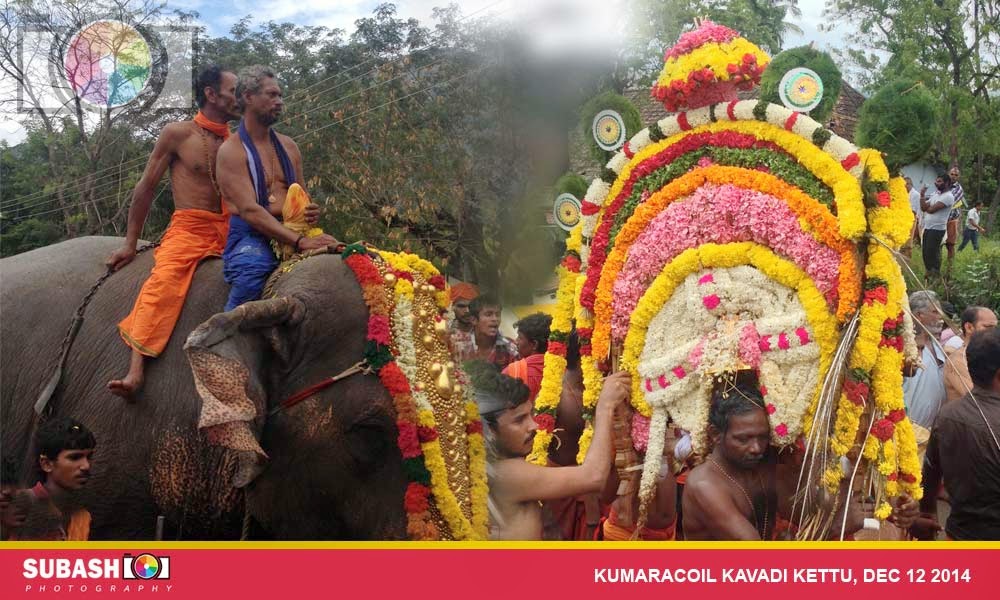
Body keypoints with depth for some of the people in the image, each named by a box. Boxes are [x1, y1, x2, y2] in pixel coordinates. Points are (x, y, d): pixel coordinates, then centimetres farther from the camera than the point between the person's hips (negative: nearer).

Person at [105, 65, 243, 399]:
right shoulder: (178, 134, 5)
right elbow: (146, 187, 7)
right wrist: (130, 243, 5)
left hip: (230, 229, 5)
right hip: (189, 228, -5)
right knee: (164, 281, -31)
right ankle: (136, 371, -42)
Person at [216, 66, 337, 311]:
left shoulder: (288, 146, 19)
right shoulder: (232, 150, -3)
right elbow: (249, 209, -15)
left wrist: (310, 212, -1)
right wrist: (300, 241, -26)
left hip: (291, 234, 6)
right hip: (250, 237, -6)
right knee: (252, 267, -39)